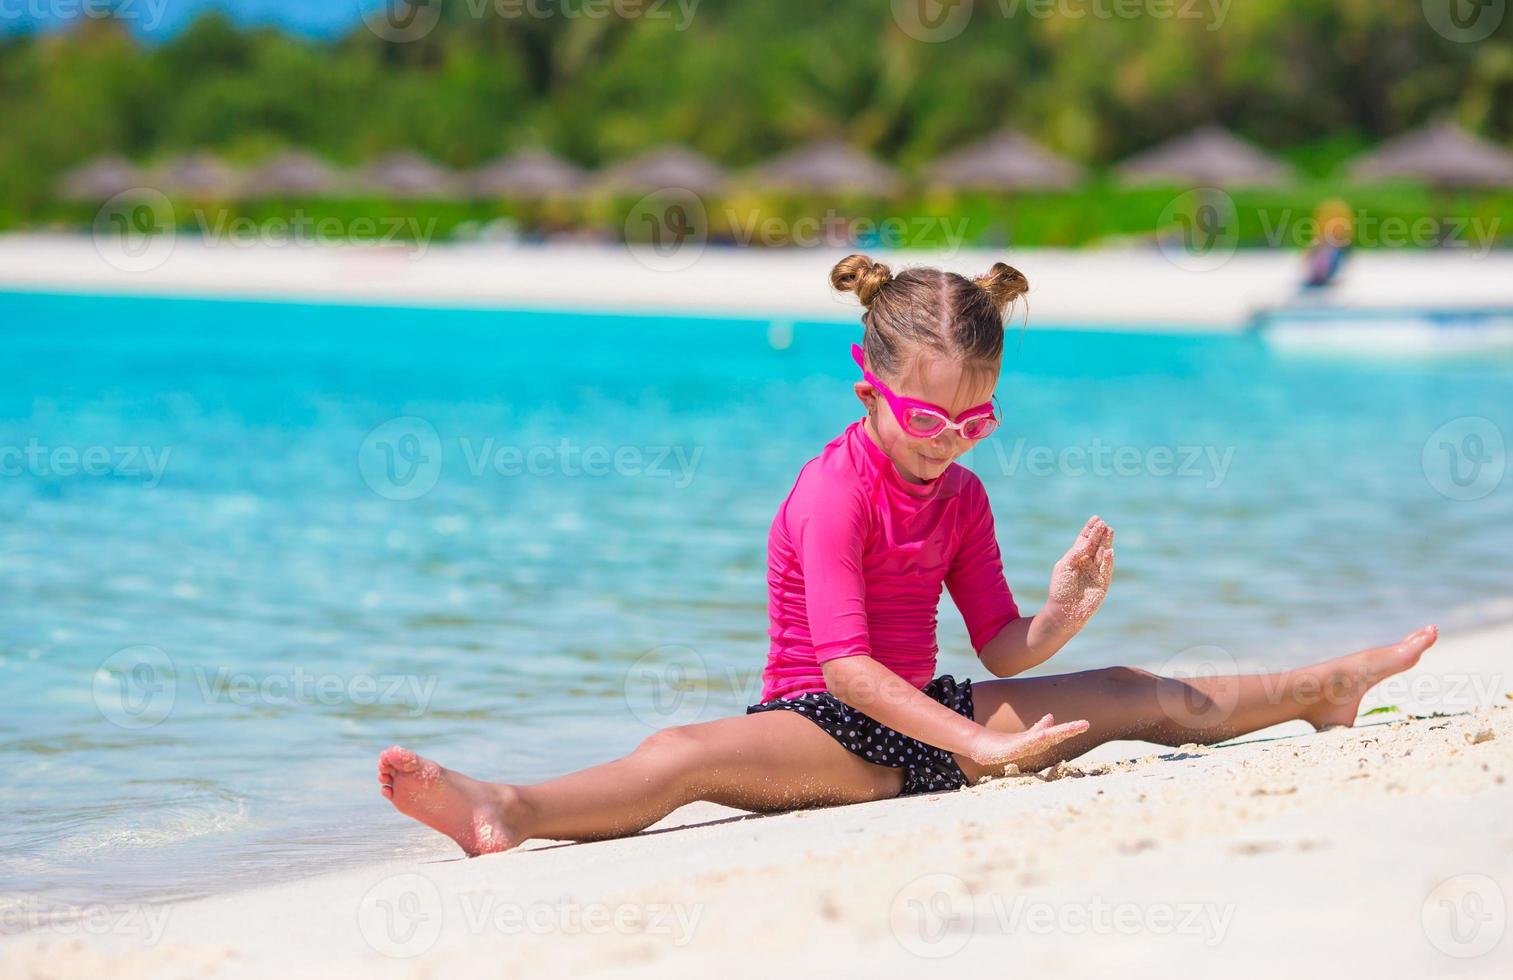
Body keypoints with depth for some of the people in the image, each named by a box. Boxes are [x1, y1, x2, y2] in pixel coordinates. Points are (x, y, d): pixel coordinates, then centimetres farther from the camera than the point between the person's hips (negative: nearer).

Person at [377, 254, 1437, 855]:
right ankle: (507, 810, -62)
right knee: (693, 753, -39)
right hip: (828, 725, -8)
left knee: (1142, 697, 12)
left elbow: (1002, 650, 10)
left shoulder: (962, 498, 7)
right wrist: (980, 745, -30)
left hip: (933, 717, 8)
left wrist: (1062, 613, -13)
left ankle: (1328, 687, 35)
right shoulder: (834, 494, -16)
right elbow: (843, 665, -25)